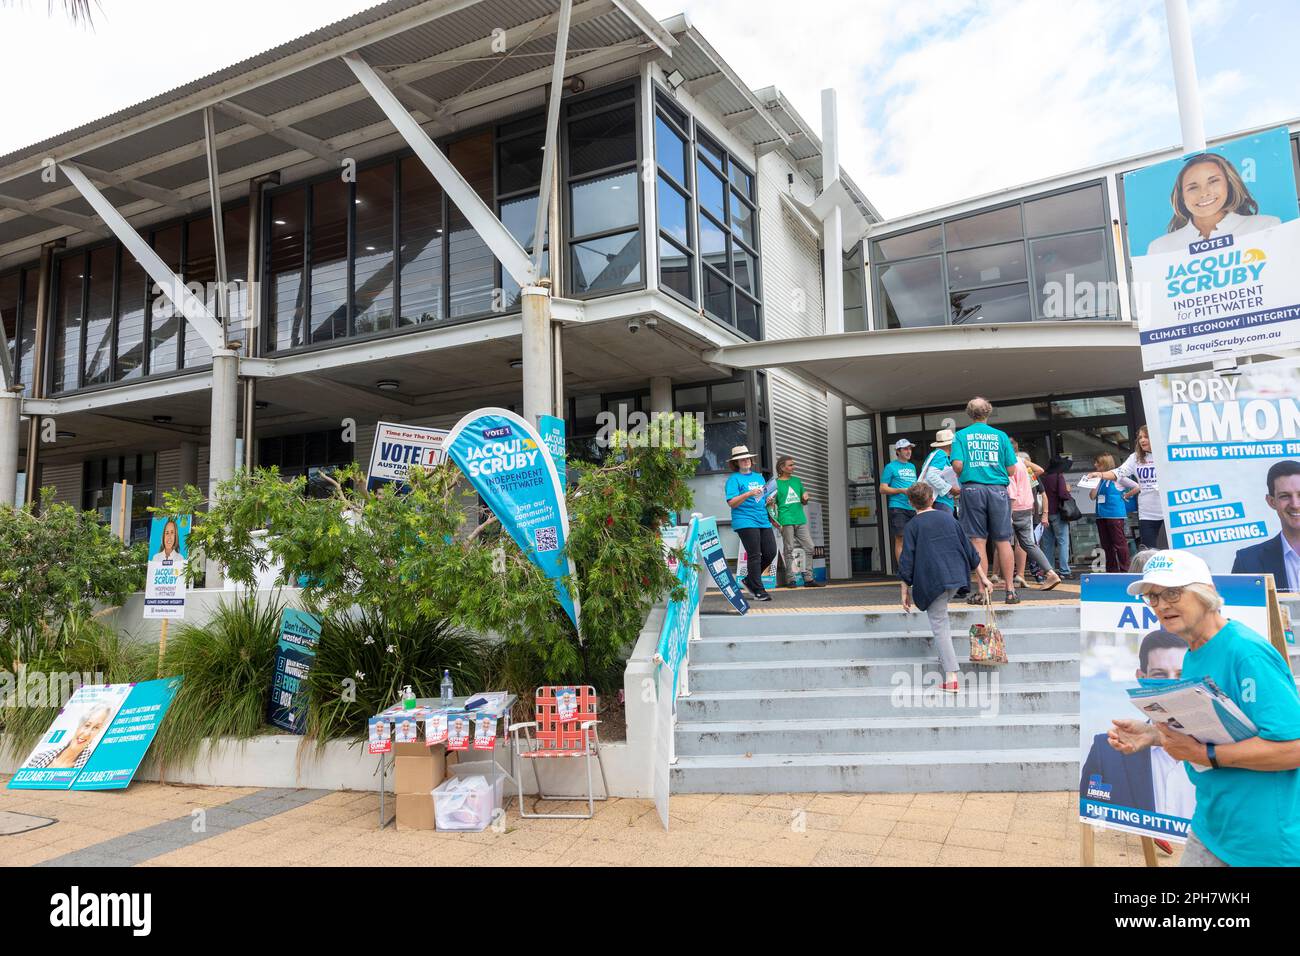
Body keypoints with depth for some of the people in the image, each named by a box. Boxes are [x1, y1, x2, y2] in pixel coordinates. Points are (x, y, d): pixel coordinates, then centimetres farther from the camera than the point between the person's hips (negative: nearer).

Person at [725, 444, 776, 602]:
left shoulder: (759, 477, 21)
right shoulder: (734, 479, -1)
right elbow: (731, 503, -10)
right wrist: (749, 494, -20)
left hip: (763, 521, 7)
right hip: (745, 522, -7)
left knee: (771, 552, 3)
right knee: (754, 555, -6)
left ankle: (750, 580, 21)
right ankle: (758, 591, 1)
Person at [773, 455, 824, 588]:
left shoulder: (797, 481, 16)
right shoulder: (776, 483, 1)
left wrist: (805, 497, 0)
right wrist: (776, 522, -15)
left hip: (801, 520, 5)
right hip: (786, 521, -5)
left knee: (810, 547, 1)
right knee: (788, 550, -2)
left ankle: (809, 578, 7)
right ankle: (790, 579, 6)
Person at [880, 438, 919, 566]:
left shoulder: (912, 466, 21)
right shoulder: (891, 467, 1)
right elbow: (883, 489, -3)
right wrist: (902, 490, -14)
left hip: (913, 508, 6)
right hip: (898, 508, -6)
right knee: (900, 540, -8)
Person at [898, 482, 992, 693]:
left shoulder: (913, 526, -2)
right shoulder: (948, 518, 12)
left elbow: (907, 561, -5)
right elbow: (968, 548, 15)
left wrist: (905, 591, 0)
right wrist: (982, 576, 21)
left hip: (932, 581, -5)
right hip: (956, 577, 5)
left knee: (939, 625, -2)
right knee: (941, 615, 27)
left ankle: (952, 676, -10)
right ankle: (946, 657, 24)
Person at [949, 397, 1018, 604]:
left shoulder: (961, 435, 4)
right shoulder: (1000, 436, 7)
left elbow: (957, 465, -8)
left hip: (973, 489, -1)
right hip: (998, 489, 1)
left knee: (978, 542, 0)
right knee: (1003, 541, 5)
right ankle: (1010, 590, 5)